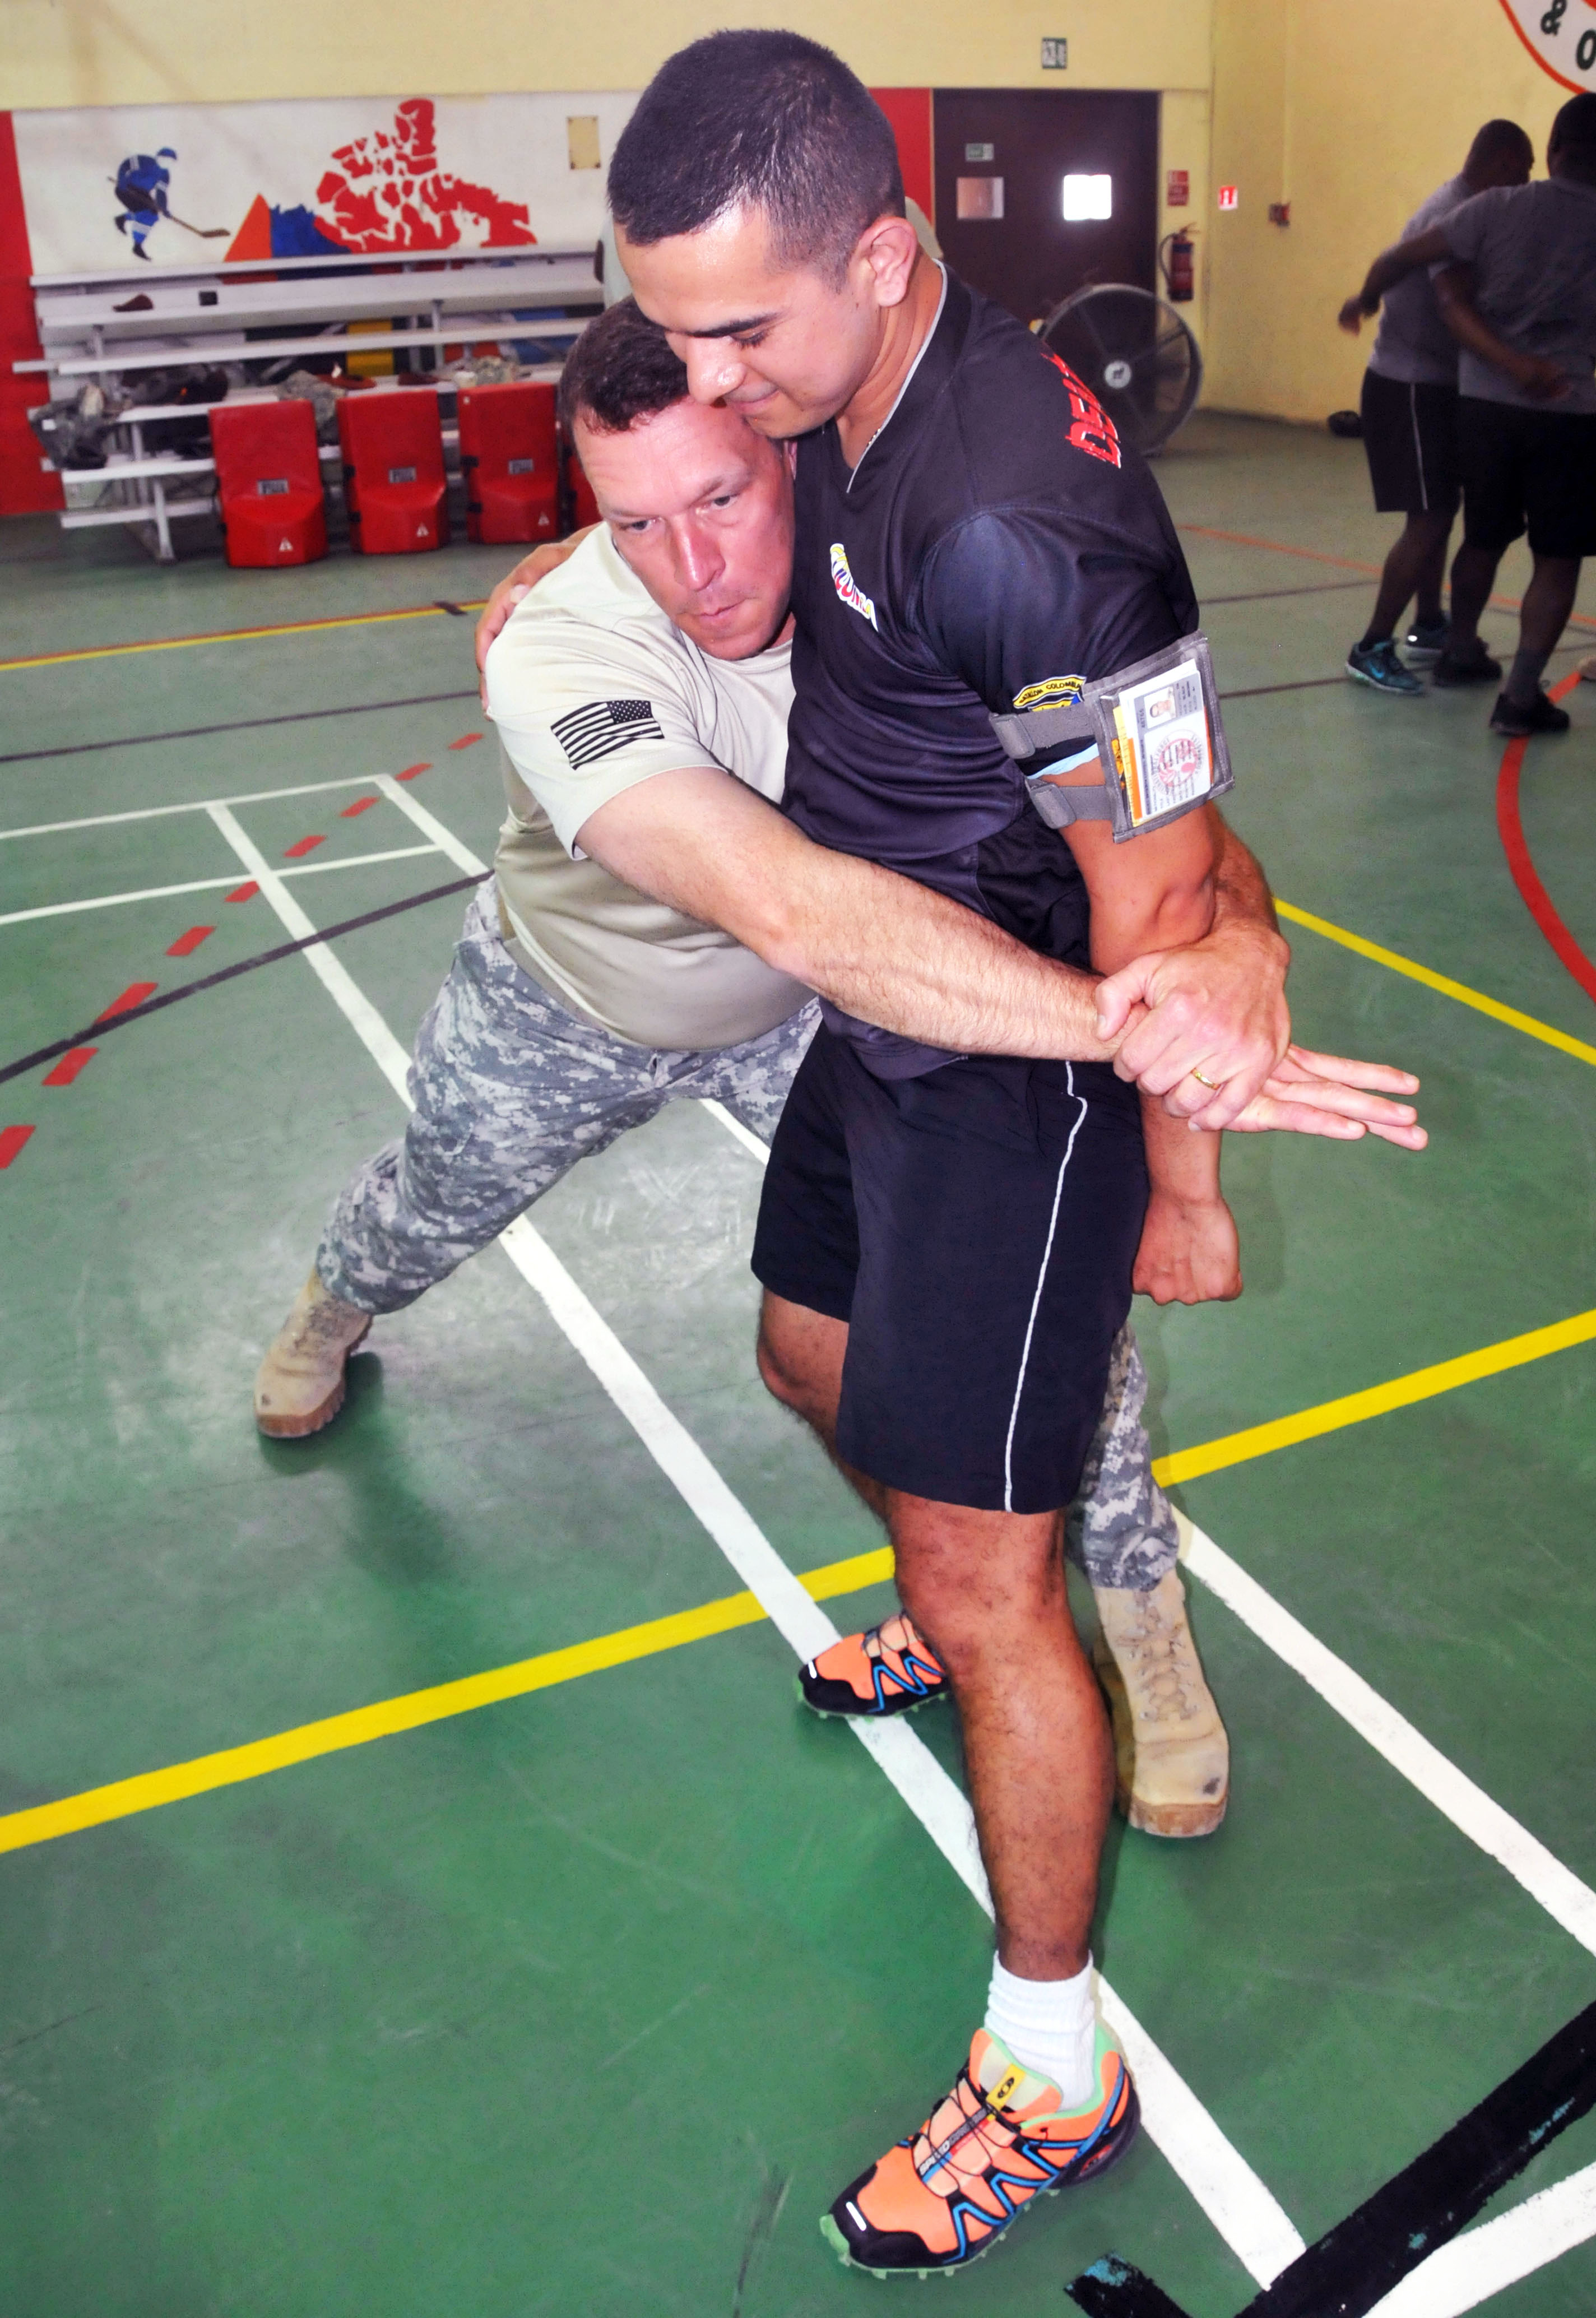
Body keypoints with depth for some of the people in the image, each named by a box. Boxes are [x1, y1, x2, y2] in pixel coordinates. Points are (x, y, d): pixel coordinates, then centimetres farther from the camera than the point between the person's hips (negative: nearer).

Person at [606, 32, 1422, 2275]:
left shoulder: (1011, 522, -31)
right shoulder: (843, 392, -1)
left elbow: (1156, 895, -23)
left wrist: (1179, 1189, -13)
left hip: (1015, 1084, -9)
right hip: (879, 1022, 10)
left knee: (989, 1584, -1)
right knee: (816, 1356, 29)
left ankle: (1056, 2074, 21)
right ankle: (948, 1611, 60)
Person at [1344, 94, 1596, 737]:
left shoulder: (1498, 209, -4)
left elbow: (1401, 257, -4)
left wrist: (1366, 299, 12)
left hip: (1484, 401, 3)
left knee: (1485, 537, 22)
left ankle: (1460, 649, 38)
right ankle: (1521, 695, -2)